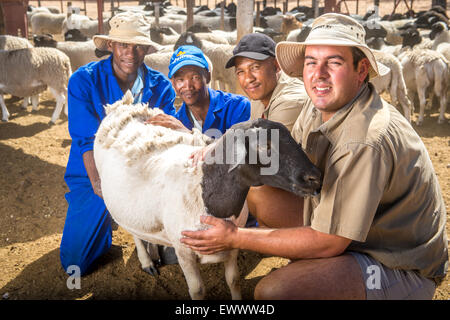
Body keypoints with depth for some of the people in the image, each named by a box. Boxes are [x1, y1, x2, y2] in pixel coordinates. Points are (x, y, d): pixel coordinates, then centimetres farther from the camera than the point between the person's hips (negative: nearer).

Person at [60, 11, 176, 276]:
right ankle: (107, 218, 23)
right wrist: (99, 183, -32)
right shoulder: (83, 81, -10)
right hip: (94, 177, -1)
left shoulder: (161, 86, -4)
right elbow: (87, 141, -17)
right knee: (75, 263, -7)